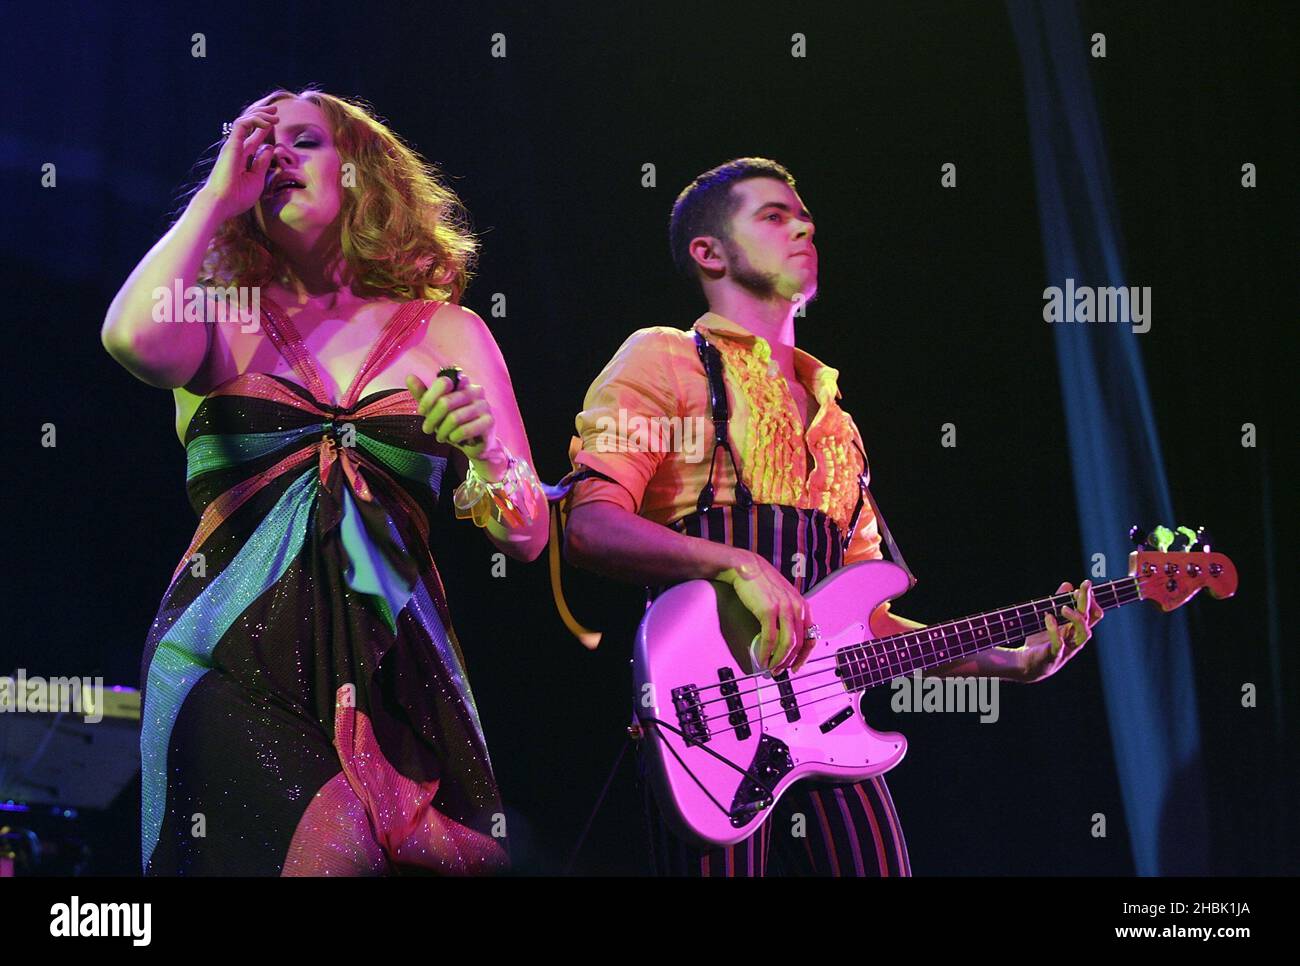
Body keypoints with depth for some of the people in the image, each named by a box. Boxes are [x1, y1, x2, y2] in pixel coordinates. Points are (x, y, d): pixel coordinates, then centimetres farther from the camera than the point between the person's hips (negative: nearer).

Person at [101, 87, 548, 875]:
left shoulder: (447, 332, 10)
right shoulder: (224, 321, 10)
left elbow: (528, 538, 7)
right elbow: (137, 338, -15)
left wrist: (487, 452, -15)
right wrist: (219, 193, -1)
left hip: (392, 663, 2)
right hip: (232, 660, -2)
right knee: (340, 841, -24)